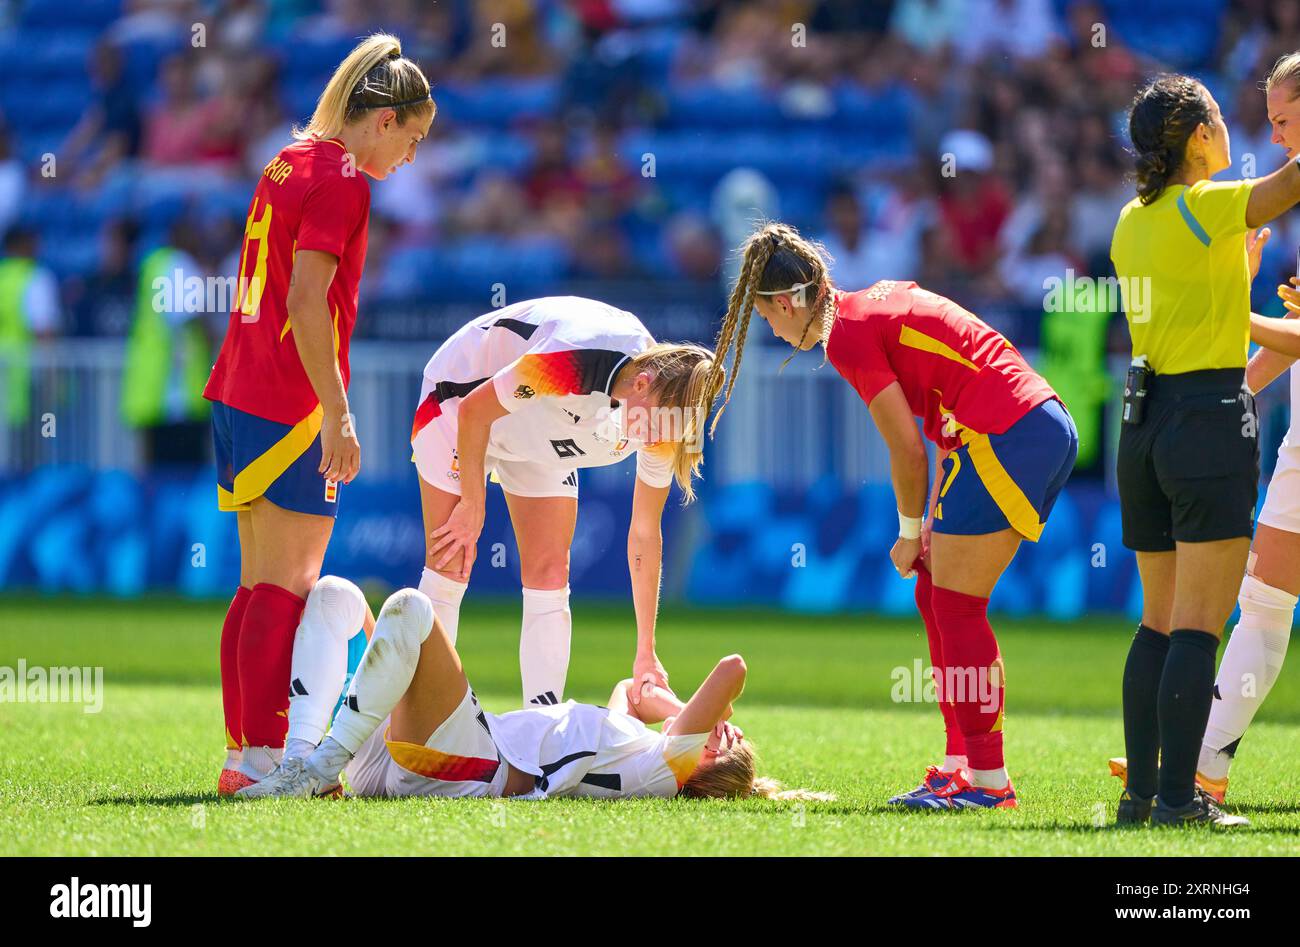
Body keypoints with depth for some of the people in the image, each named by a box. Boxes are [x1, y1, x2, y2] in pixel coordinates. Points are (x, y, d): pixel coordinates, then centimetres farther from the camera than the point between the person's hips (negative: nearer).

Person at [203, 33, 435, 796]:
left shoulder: (291, 164, 17)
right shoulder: (341, 179, -11)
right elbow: (306, 302, -20)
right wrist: (337, 412, -19)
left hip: (240, 395, 9)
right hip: (292, 406, -9)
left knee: (261, 584, 11)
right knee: (288, 586, -8)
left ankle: (245, 753, 13)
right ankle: (263, 758, -10)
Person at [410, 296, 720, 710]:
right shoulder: (574, 363, -42)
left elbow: (645, 535, -8)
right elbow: (474, 410, -27)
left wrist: (646, 654, -4)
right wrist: (473, 505, -16)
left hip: (542, 442, 5)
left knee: (549, 578, -4)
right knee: (448, 568, -12)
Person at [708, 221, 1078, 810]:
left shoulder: (848, 336, -8)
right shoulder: (884, 299, 19)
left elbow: (907, 448, -7)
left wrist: (912, 531, 9)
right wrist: (936, 522, 18)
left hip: (1007, 438, -9)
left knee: (955, 605, -4)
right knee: (936, 595, 13)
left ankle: (988, 780, -4)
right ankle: (961, 763, 14)